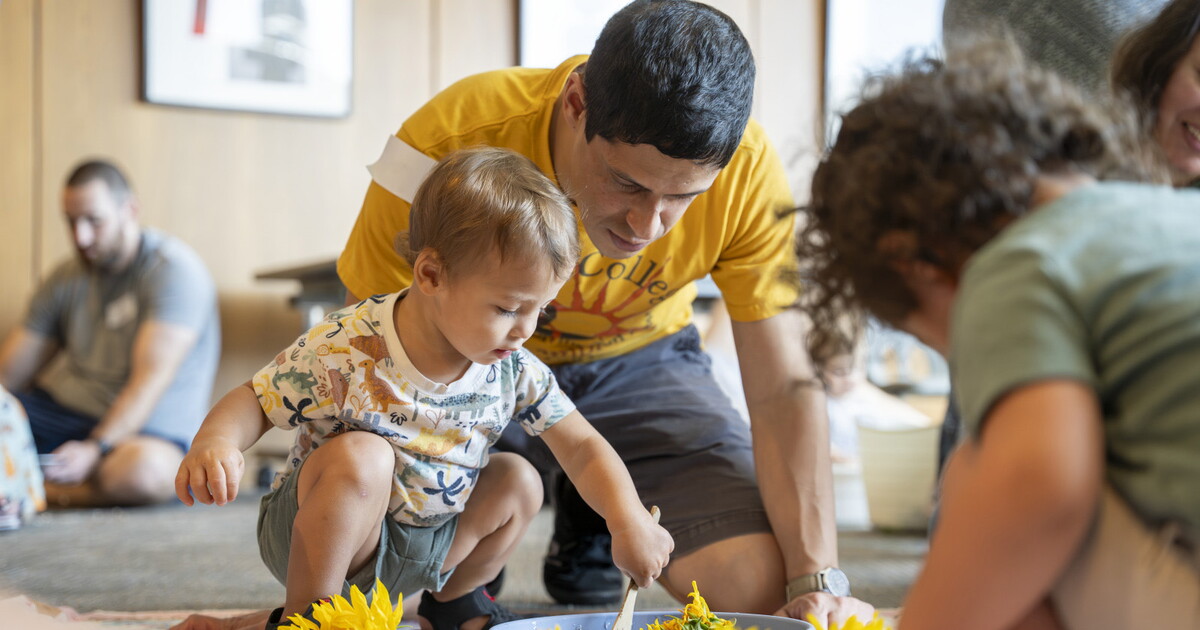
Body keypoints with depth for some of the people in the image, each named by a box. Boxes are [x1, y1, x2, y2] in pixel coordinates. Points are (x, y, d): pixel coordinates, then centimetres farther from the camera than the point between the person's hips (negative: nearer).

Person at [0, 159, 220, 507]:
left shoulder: (174, 270, -11)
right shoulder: (66, 279, 10)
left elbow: (152, 378, -21)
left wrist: (94, 449, -33)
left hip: (145, 430, -5)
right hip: (66, 412, 5)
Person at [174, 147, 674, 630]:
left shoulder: (513, 370, -11)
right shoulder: (346, 349, -26)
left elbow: (583, 447, -6)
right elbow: (253, 403, -17)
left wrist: (628, 520, -23)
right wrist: (215, 442, -40)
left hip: (422, 548, 6)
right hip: (319, 538, -6)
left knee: (518, 481, -4)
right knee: (362, 455, -33)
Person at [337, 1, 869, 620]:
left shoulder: (746, 172, -27)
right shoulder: (451, 142, -32)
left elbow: (785, 388, -21)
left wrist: (817, 577, -32)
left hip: (637, 362, 2)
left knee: (753, 582, -18)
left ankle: (589, 517, 15)